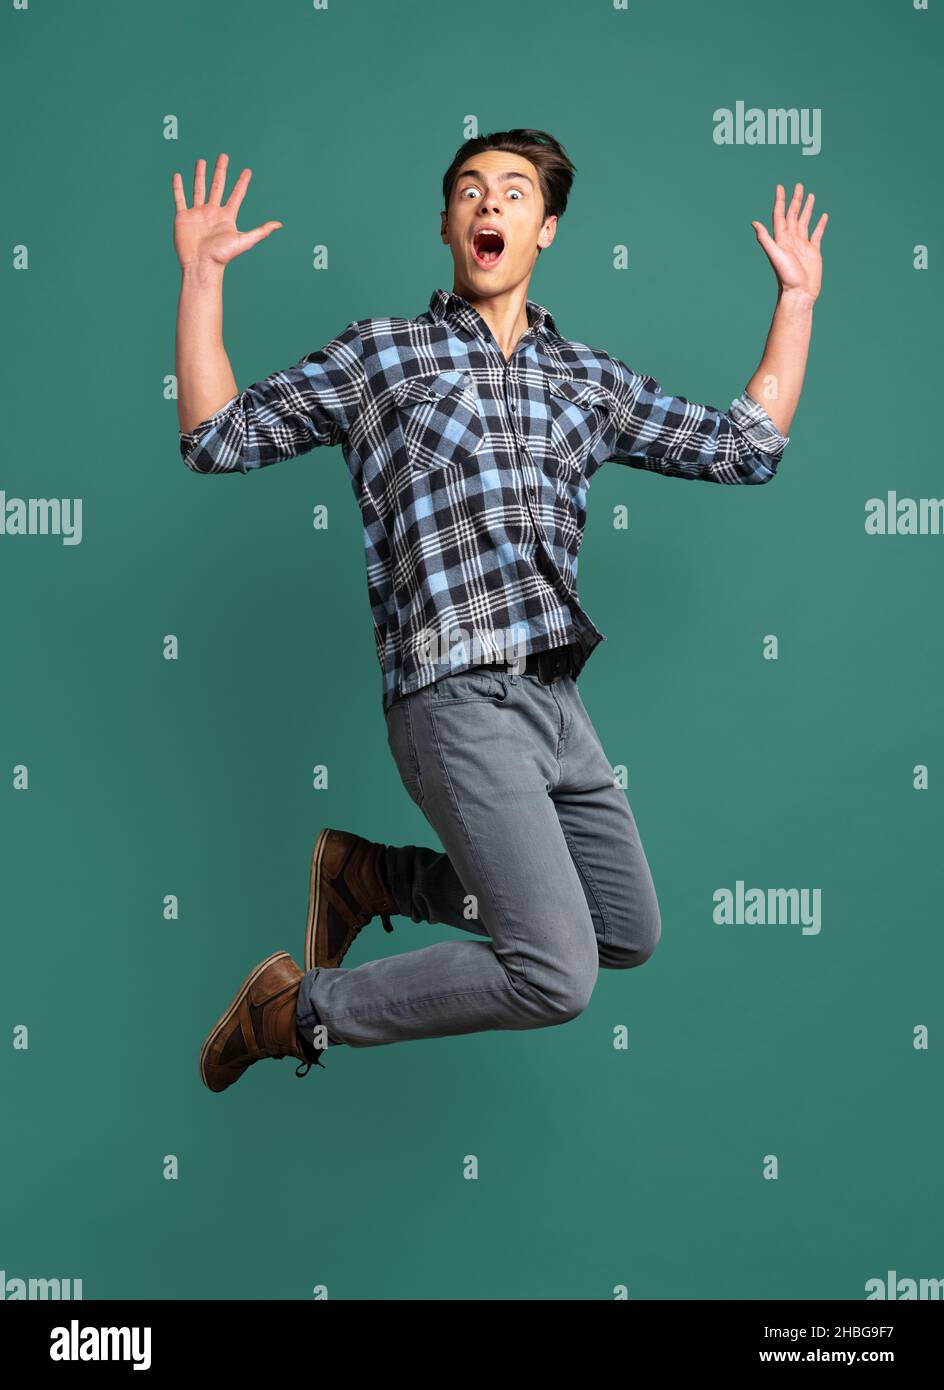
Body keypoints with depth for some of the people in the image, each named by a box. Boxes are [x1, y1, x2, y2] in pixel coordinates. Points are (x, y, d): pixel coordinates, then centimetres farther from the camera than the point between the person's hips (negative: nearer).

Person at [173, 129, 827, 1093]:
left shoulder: (590, 379, 18)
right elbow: (216, 440, 3)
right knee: (556, 978, -17)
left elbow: (744, 451, 19)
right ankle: (301, 1010, 1)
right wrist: (201, 277, -3)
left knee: (629, 934, 17)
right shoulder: (380, 354, 6)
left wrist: (796, 300, 17)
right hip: (458, 700, -7)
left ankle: (376, 874, 24)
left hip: (556, 703, 7)